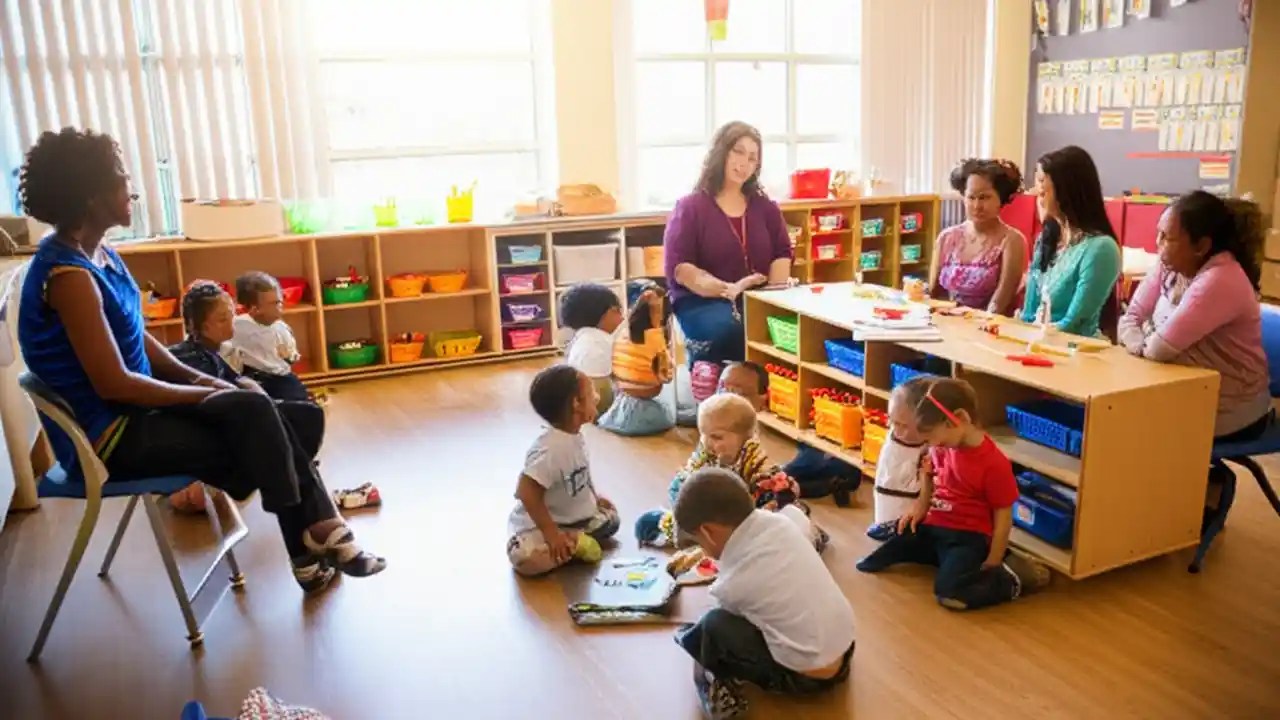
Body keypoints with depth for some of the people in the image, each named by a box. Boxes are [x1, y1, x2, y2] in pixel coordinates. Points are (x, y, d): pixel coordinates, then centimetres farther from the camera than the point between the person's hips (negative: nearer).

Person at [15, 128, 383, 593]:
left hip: (133, 406, 9)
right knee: (252, 417, -15)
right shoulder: (68, 274, -23)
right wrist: (201, 392, -14)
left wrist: (197, 377, 0)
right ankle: (314, 535, 1)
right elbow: (113, 383, -25)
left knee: (254, 412, -5)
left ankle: (315, 531, -1)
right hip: (106, 435, -8)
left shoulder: (99, 254, 6)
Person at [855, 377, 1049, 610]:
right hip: (932, 526, 8)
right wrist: (920, 506, 7)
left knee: (949, 592, -31)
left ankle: (1010, 578, -6)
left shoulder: (994, 463, -19)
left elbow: (1003, 516, -13)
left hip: (967, 536, -8)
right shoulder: (942, 448, 1)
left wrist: (992, 564, -11)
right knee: (871, 562, 7)